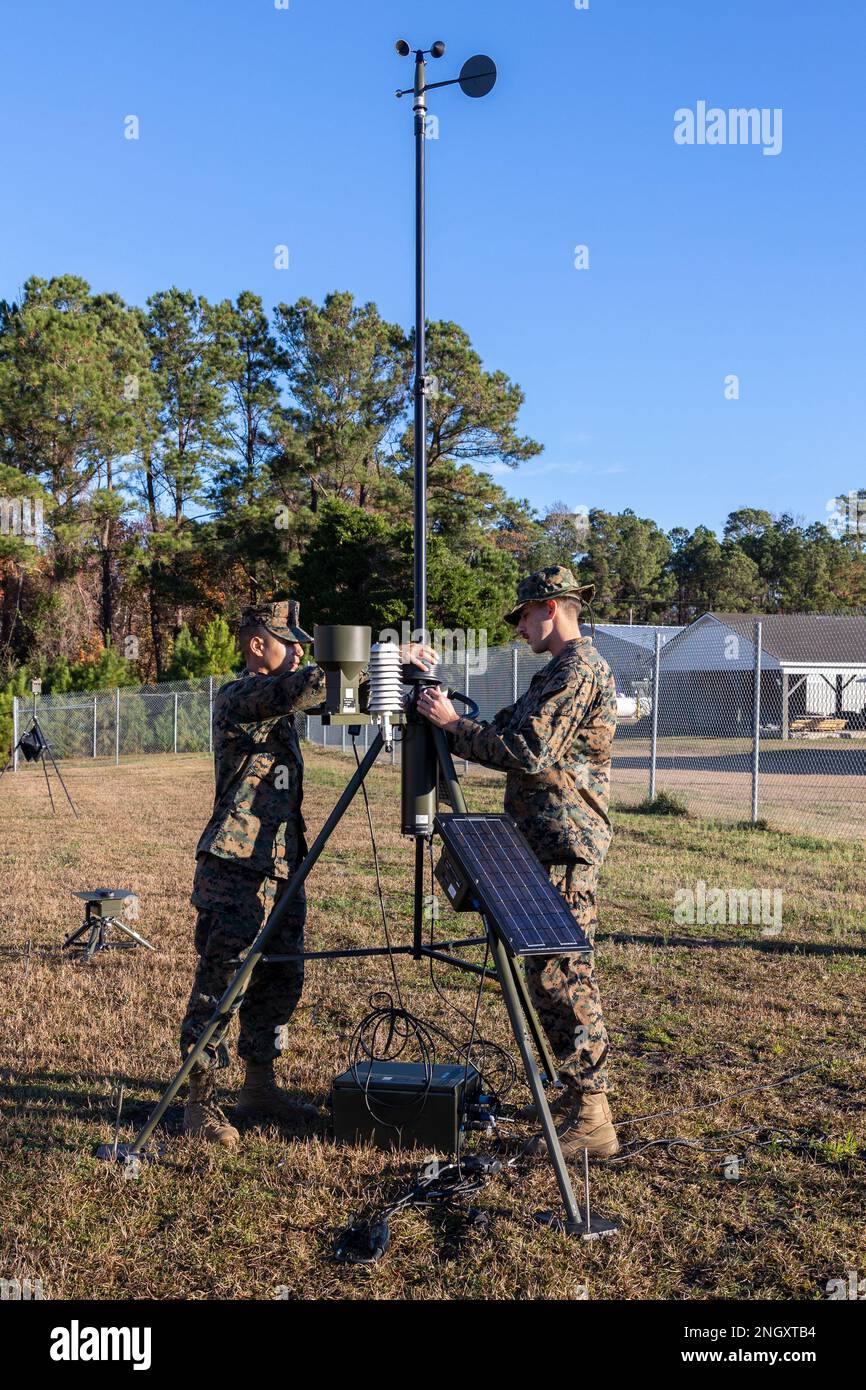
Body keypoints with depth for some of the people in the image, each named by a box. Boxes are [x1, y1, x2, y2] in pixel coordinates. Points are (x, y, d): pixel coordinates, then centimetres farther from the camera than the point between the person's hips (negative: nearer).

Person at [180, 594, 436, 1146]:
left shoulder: (280, 701, 15)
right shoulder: (238, 698, -14)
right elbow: (310, 684, -26)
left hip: (282, 865, 9)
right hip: (237, 870, -9)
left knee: (280, 982, 14)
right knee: (219, 984, -1)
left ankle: (260, 1085, 28)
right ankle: (202, 1100, 10)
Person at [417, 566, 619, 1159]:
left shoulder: (578, 669, -13)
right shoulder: (563, 670, 20)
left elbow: (528, 753, -22)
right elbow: (510, 734, 19)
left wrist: (453, 723, -14)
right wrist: (452, 722, 11)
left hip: (563, 844, -11)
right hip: (550, 839, 11)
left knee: (560, 974, -8)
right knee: (556, 970, 15)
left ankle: (591, 1119, -3)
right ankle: (573, 1092, 25)